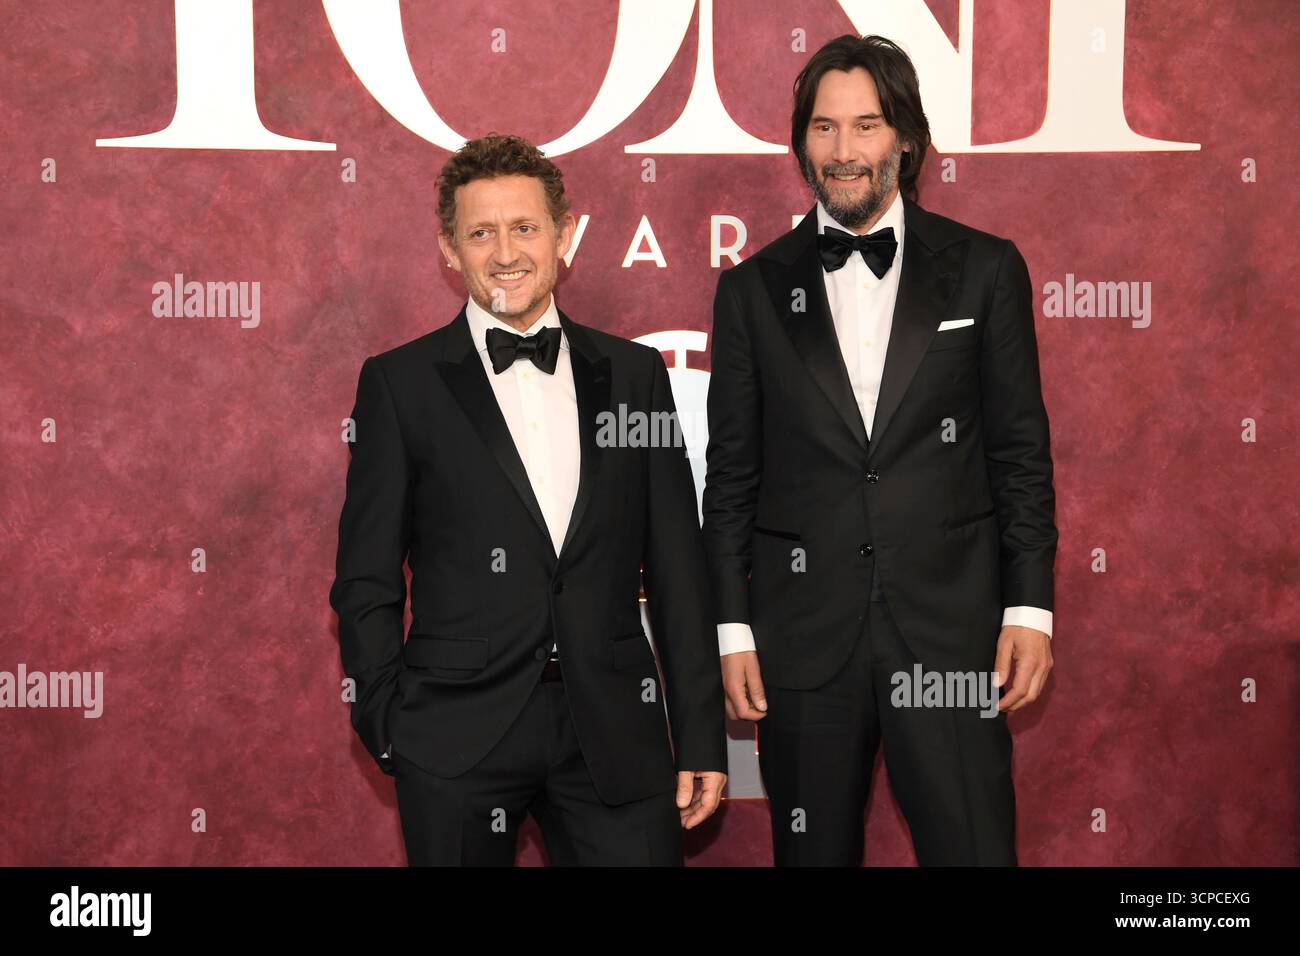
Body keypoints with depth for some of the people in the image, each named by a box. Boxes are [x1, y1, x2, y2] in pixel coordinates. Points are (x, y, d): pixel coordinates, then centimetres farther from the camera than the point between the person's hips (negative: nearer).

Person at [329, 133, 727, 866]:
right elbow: (367, 579, 2)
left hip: (614, 732, 2)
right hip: (456, 738, -1)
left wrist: (702, 737, 5)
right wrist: (388, 729, -4)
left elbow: (677, 570, 7)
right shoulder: (399, 384, 1)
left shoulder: (635, 375, 7)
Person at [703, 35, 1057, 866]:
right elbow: (731, 476, 7)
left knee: (975, 848, -1)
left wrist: (1029, 608, -2)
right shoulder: (754, 289, 6)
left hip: (950, 632, -1)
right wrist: (733, 631, 3)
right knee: (814, 853, 10)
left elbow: (1022, 453, 4)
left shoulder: (985, 269, 4)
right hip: (803, 640, 1)